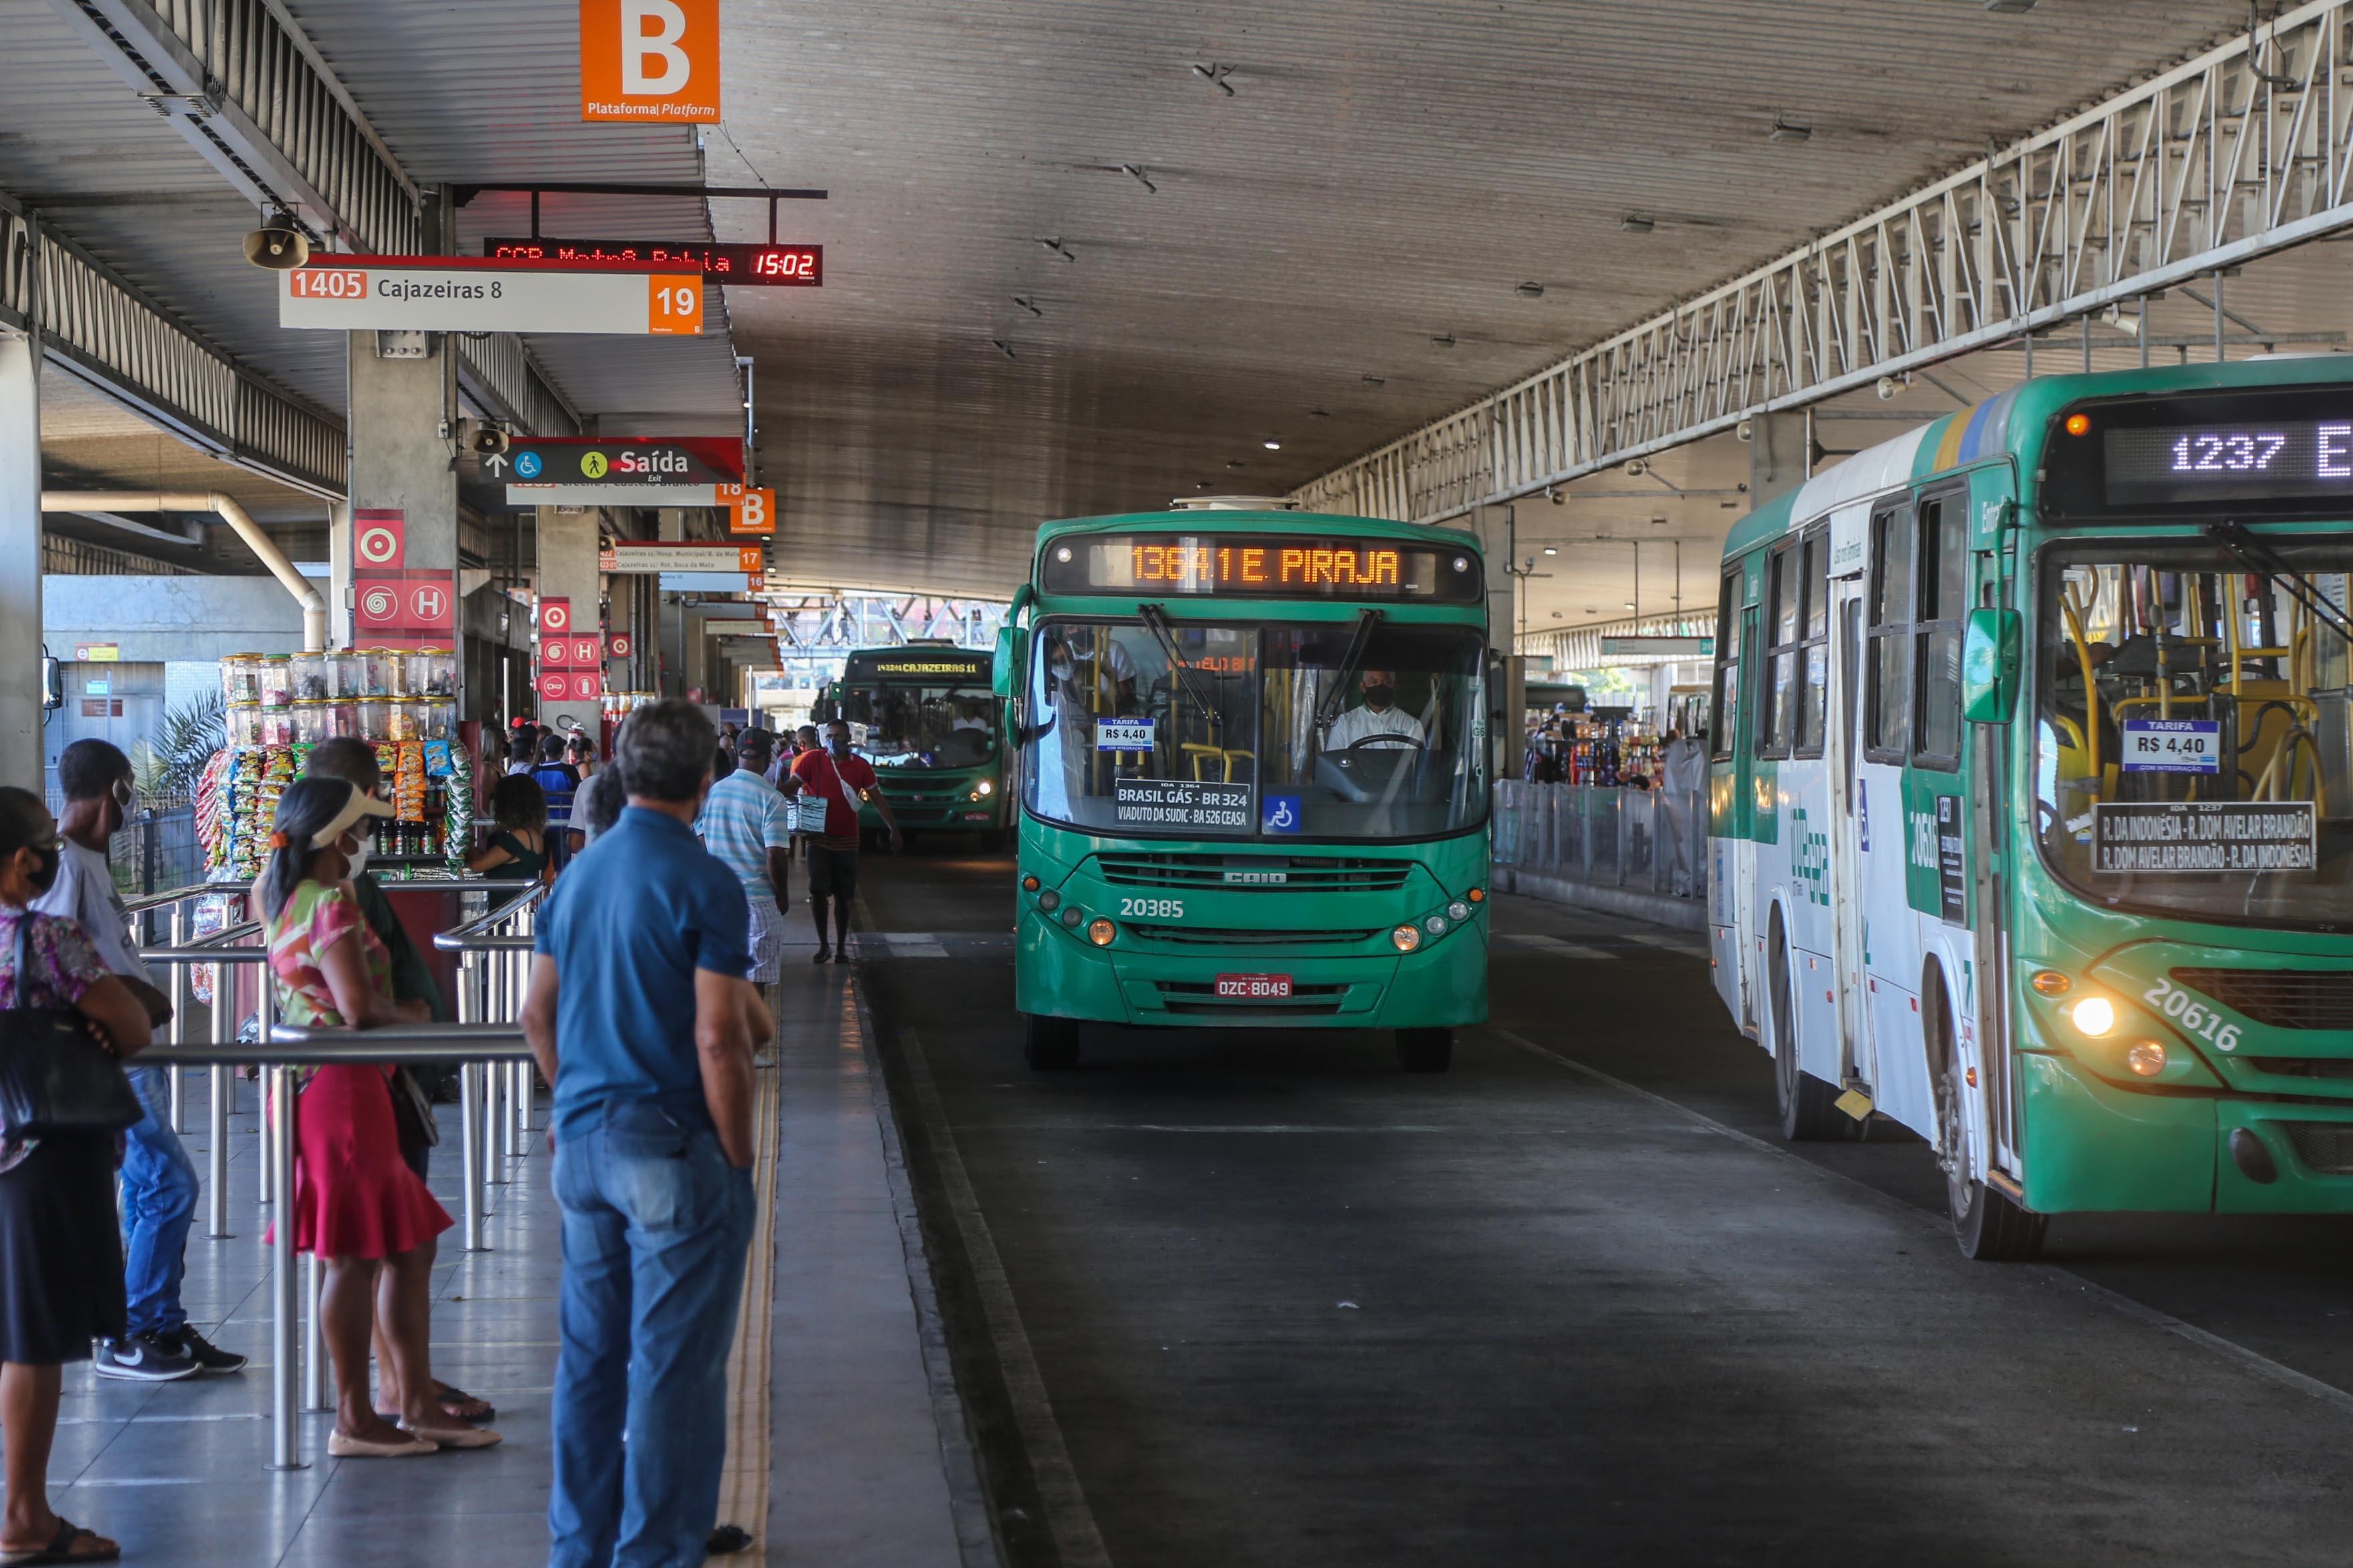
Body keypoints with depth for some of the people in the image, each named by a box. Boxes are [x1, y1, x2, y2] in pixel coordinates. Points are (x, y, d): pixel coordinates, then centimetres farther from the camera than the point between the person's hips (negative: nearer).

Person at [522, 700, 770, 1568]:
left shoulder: (578, 875, 9)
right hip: (673, 1147, -7)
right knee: (674, 1362, 1)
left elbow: (538, 1015, 15)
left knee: (589, 1353, 14)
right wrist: (737, 1156, -9)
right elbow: (719, 1039, -17)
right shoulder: (703, 883, -14)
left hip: (585, 1140, 7)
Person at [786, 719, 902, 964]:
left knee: (842, 896, 7)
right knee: (818, 890, -11)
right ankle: (823, 945, 3)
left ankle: (841, 948, 17)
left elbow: (878, 800, 6)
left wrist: (894, 830, 2)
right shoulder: (813, 760, -3)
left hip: (846, 840, 2)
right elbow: (792, 787, -5)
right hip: (819, 837, -1)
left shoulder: (860, 766, 2)